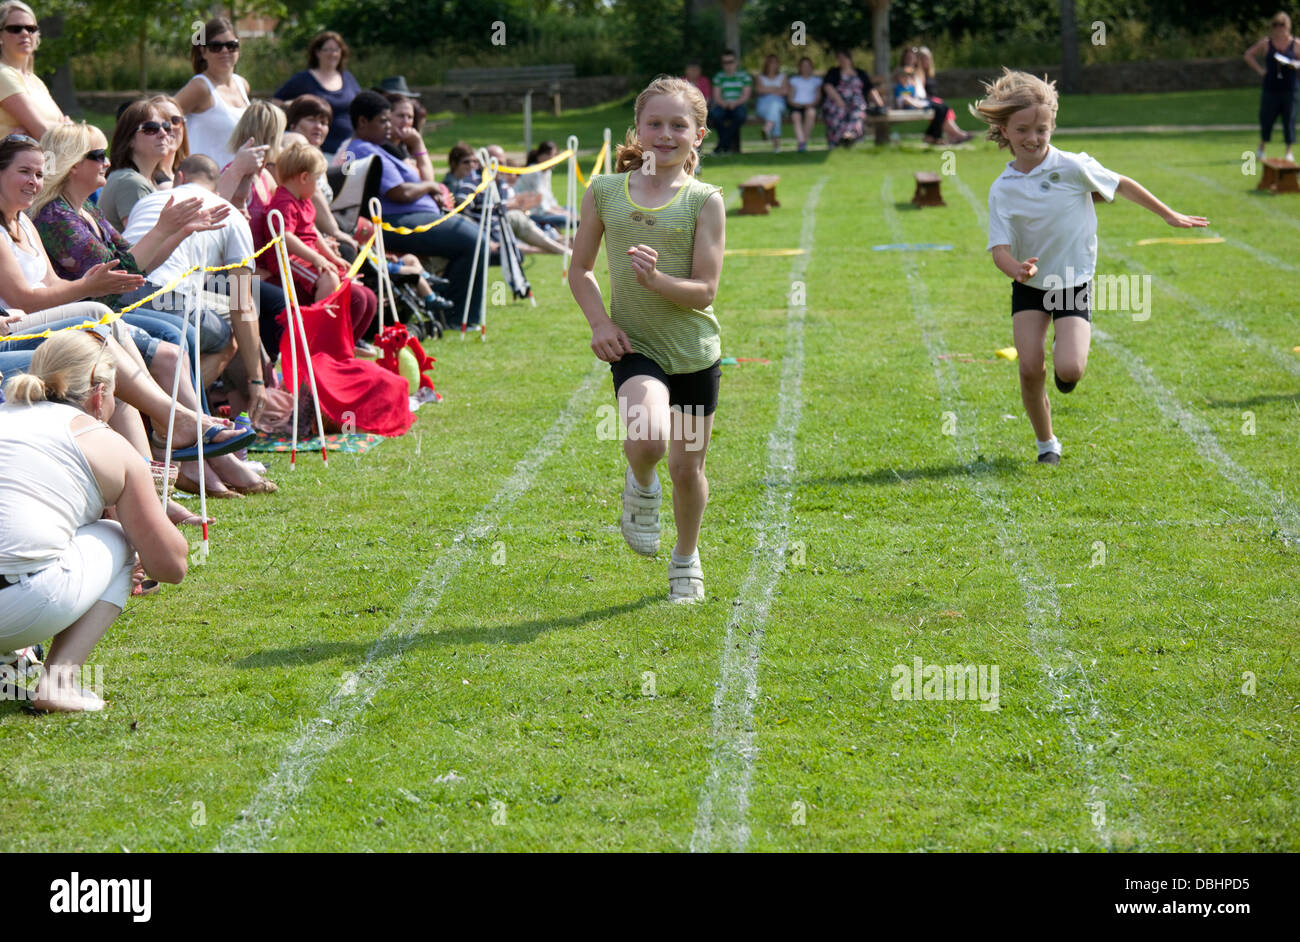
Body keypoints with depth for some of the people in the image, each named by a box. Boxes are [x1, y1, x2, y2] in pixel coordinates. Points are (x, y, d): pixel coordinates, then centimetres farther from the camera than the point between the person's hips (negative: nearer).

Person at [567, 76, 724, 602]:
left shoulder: (704, 200, -5)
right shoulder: (604, 192, 1)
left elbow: (705, 290, -8)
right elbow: (580, 269, 11)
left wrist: (656, 279, -26)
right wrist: (599, 322, -5)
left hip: (695, 351, 1)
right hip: (634, 346, -1)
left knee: (687, 467, 10)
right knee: (647, 437, -29)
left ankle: (686, 558, 37)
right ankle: (640, 487, 7)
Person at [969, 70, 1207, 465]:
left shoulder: (1071, 167, -13)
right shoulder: (1002, 190, -8)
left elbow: (1123, 185, 1)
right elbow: (1000, 248, -14)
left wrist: (1170, 216, 10)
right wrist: (1016, 269, -38)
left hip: (1073, 284, -2)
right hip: (1029, 286, 2)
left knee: (1068, 369, -19)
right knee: (1030, 369, -10)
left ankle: (1067, 356, 21)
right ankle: (1046, 443, 13)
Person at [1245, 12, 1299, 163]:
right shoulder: (1266, 43, 4)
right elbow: (1249, 55, 14)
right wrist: (1260, 70, 4)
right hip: (1270, 88, 1)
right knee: (1266, 118, 6)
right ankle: (1261, 148, 26)